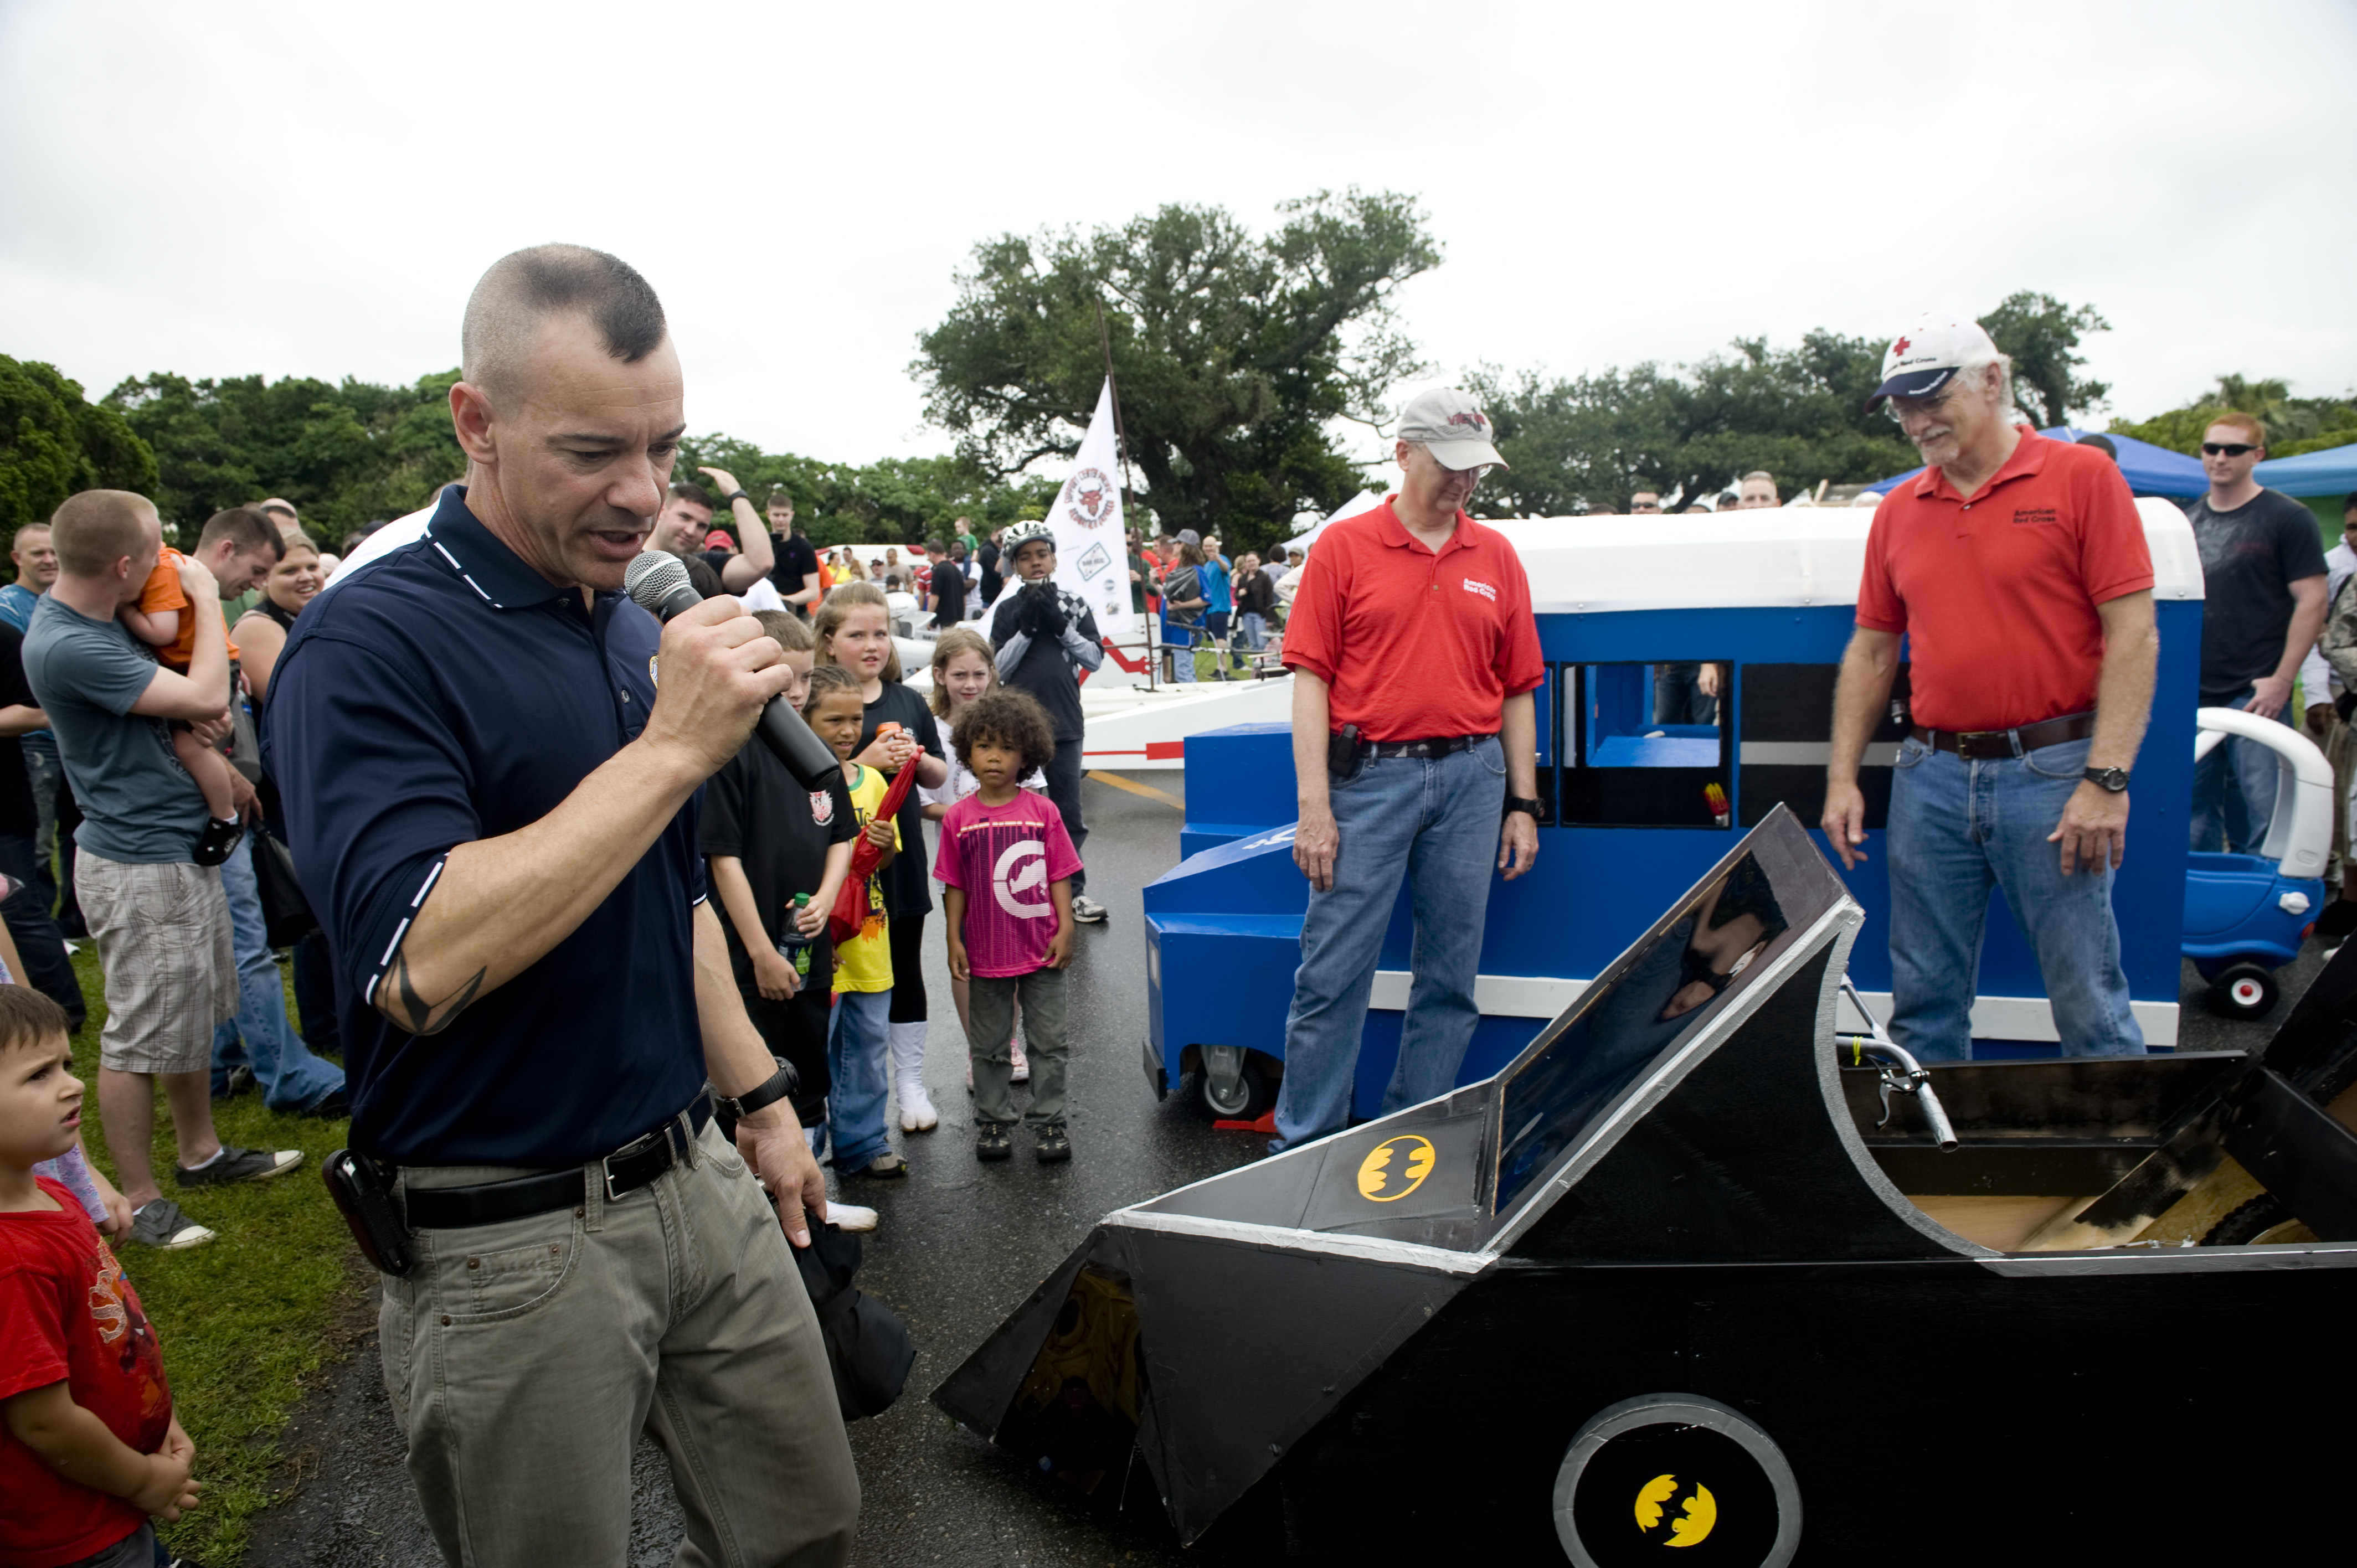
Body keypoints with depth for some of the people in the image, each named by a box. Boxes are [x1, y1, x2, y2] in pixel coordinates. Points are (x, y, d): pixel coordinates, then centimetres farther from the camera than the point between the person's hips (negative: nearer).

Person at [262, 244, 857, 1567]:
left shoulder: (642, 632, 7)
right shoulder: (370, 644, -16)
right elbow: (421, 967, -29)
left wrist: (760, 1100, 14)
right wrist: (675, 747, -27)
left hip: (699, 1183, 6)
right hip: (510, 1245, -6)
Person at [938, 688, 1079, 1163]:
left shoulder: (1042, 811, -5)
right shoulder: (959, 817, -4)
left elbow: (1060, 875, -1)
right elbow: (954, 885, 1)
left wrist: (1065, 930, -6)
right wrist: (954, 940, -1)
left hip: (1041, 951, 0)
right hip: (987, 953, 1)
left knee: (1049, 1041, 9)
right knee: (988, 1045, 14)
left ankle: (1049, 1121, 23)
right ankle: (994, 1122, 29)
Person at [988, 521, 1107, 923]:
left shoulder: (1073, 604, 6)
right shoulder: (1008, 610, 4)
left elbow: (1095, 657, 1)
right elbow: (999, 667, -2)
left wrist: (1061, 626, -10)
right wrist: (1027, 628, -12)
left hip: (1065, 723, 1)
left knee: (1069, 813, 6)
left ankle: (1074, 889, 15)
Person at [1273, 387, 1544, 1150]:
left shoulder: (1496, 557, 11)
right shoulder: (1345, 546, 1)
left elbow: (1516, 689, 13)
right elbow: (1311, 677, -4)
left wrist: (1523, 803, 8)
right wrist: (1313, 805, -11)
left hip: (1471, 778, 4)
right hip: (1369, 777, -3)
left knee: (1451, 973, 10)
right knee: (1333, 972, -1)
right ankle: (1304, 1146, 12)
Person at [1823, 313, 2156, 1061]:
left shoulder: (2082, 478, -1)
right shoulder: (1897, 512, 11)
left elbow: (2134, 634, -6)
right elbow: (1871, 651, 14)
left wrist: (2107, 780, -14)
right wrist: (1843, 778, 7)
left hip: (2051, 773, -4)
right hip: (1931, 777, 4)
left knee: (2089, 999, 3)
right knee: (1924, 1000, 10)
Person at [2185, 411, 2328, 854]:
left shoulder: (2287, 518, -2)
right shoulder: (2187, 521, 13)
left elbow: (2312, 601, -6)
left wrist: (2281, 681, -13)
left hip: (2256, 696, -5)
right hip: (2192, 697, 5)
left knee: (2262, 824, -5)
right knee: (2194, 821, 10)